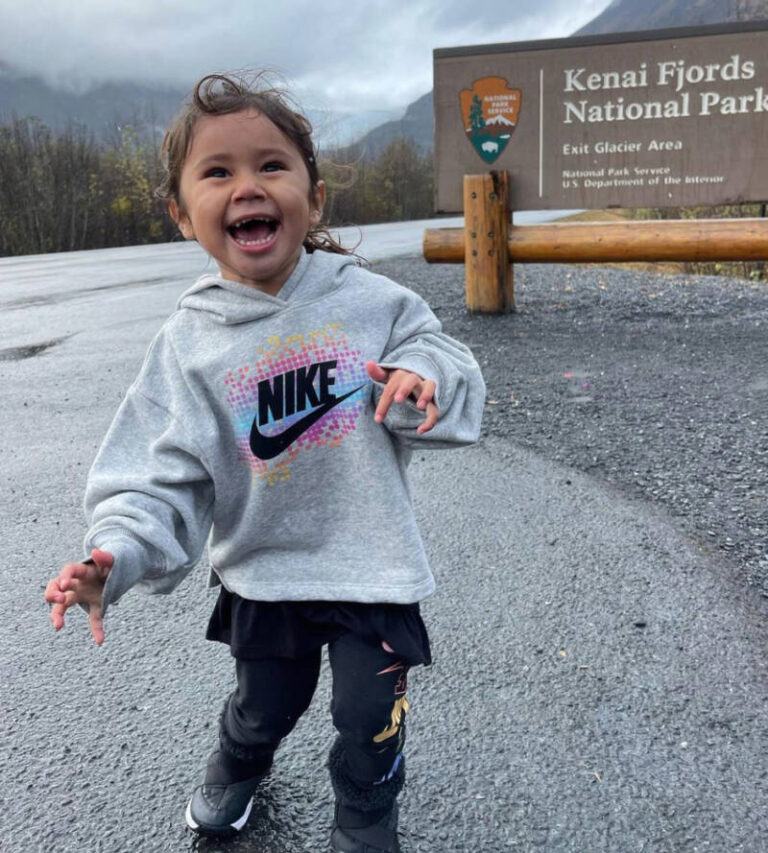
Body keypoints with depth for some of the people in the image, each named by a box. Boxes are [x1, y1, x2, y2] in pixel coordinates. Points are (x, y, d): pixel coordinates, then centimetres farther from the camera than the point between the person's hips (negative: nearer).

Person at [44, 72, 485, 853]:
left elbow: (454, 381, -5)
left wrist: (420, 379, -27)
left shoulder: (371, 301, -12)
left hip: (372, 566, -1)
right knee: (266, 705, 24)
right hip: (262, 573, 1)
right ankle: (237, 765, 61)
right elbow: (165, 473, -14)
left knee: (370, 720, 10)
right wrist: (117, 554, -31)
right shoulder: (189, 342, -12)